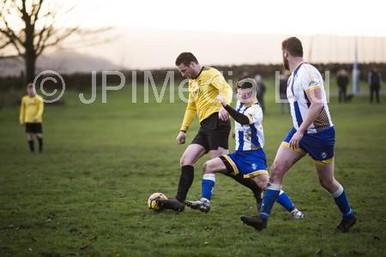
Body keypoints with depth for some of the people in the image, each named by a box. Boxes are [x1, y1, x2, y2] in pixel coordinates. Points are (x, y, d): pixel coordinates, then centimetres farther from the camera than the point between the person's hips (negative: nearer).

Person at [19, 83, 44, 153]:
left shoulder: (39, 99, -2)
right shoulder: (24, 99, 7)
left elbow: (41, 109, -10)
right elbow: (22, 110, 13)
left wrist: (37, 117, -26)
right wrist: (22, 120, 10)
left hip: (37, 121, -2)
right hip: (28, 121, 2)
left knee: (38, 135, 0)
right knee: (30, 135, -1)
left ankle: (40, 147, 24)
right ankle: (32, 149, 11)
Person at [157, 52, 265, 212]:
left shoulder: (211, 73, -2)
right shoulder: (192, 82, 26)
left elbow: (226, 89, -20)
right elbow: (191, 107, 35)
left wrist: (224, 106, -40)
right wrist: (183, 130, 27)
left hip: (217, 121, -9)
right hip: (206, 127, 9)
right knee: (186, 161, 0)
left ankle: (258, 191, -10)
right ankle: (179, 202, -3)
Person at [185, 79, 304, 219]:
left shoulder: (256, 109, -16)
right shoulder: (240, 104, 9)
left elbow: (244, 120, -38)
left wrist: (225, 105, -43)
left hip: (253, 155, -8)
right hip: (239, 154, 8)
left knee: (264, 184, -21)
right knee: (208, 166, -2)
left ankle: (293, 210, -10)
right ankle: (205, 202, -2)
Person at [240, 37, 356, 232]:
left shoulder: (307, 72, -19)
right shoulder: (294, 76, 11)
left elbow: (317, 104, -28)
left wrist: (300, 131, -28)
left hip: (319, 134, -8)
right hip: (300, 132, 8)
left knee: (326, 181, 4)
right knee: (276, 169, -5)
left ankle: (348, 216, 27)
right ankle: (263, 217, -8)